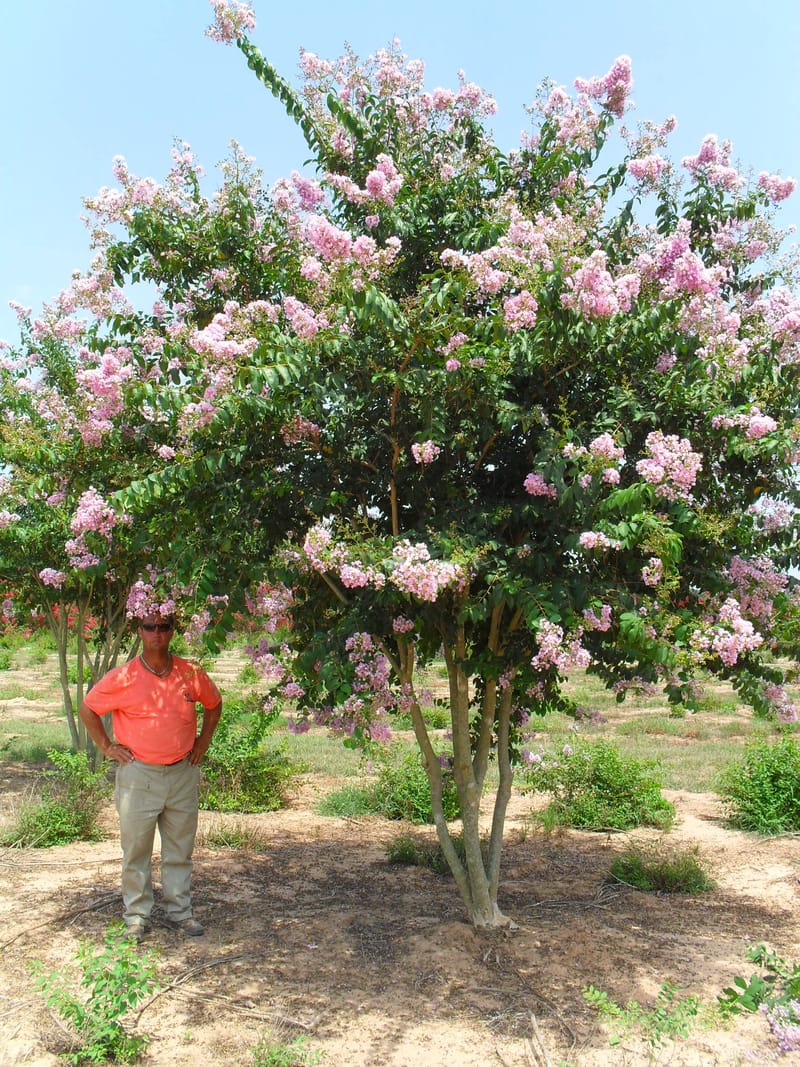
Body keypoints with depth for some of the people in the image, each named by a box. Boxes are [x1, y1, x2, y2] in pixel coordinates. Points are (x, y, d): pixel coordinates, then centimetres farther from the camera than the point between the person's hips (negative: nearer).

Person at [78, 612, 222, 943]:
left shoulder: (191, 674, -1)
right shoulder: (123, 678, -8)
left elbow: (214, 704, 17)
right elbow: (87, 709, 4)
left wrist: (202, 742, 10)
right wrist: (107, 747, 1)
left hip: (183, 774, 2)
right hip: (138, 775, -2)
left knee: (180, 850, 12)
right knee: (136, 850, 7)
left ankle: (180, 912, 25)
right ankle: (136, 915, 22)